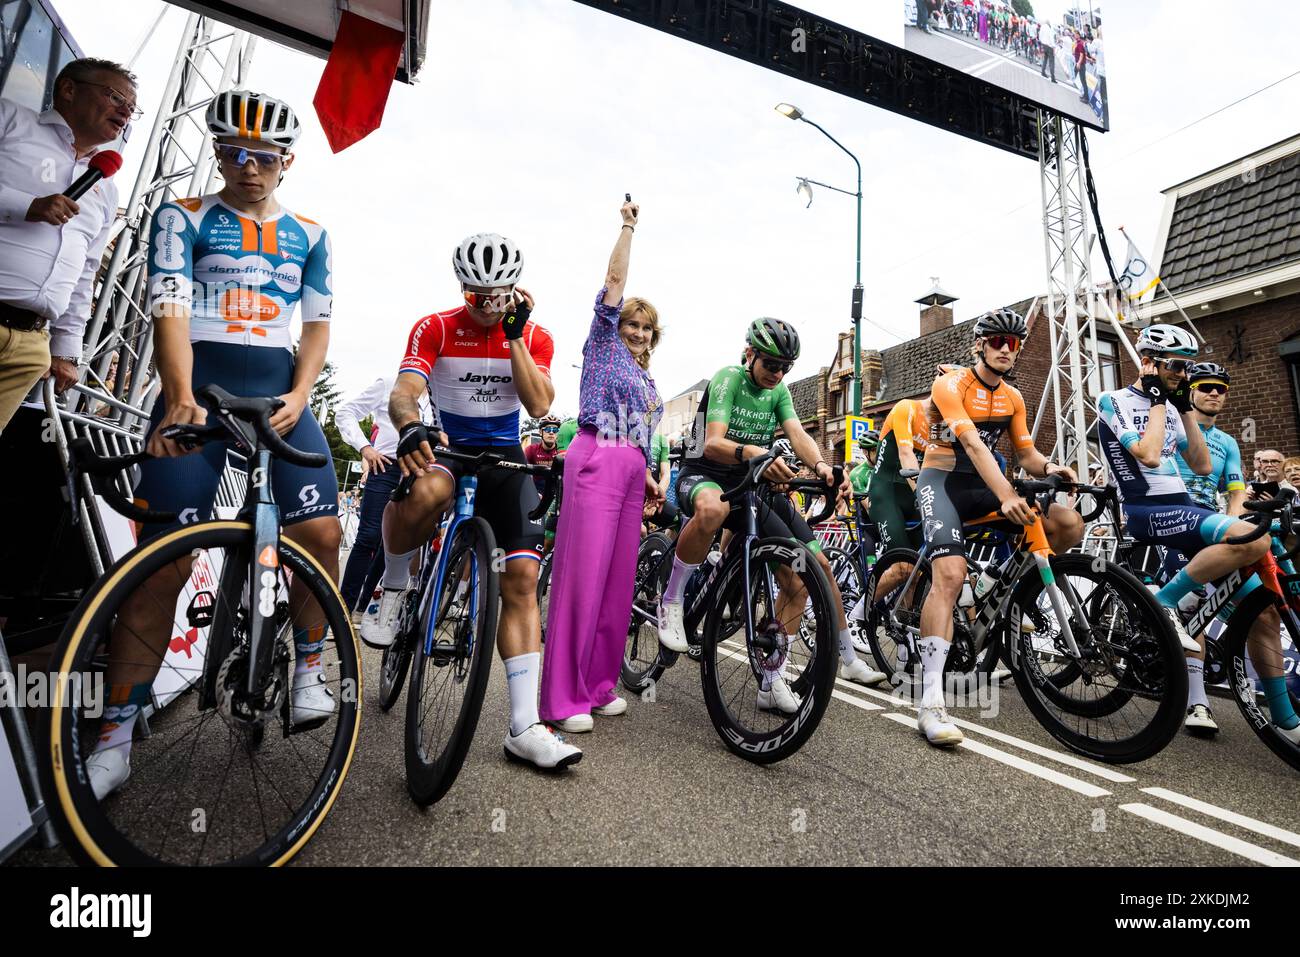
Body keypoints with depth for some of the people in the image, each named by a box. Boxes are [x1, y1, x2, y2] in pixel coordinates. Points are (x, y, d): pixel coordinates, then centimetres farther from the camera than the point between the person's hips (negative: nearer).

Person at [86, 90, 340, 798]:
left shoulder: (308, 236, 15)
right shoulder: (183, 218, 7)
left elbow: (317, 324, 10)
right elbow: (169, 310, -7)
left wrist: (298, 396, -7)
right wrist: (180, 400, -22)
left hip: (279, 390, 2)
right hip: (200, 390, -2)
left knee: (321, 533, -13)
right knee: (163, 560, -6)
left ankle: (309, 668, 10)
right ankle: (115, 737, 6)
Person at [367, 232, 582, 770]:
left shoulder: (534, 338, 1)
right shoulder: (435, 329, -4)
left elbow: (539, 406, -13)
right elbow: (404, 391, -18)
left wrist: (514, 335, -17)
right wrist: (409, 426, -42)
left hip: (504, 457, 2)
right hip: (445, 446, -1)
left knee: (522, 577, -12)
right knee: (426, 490, -41)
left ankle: (524, 728, -7)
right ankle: (393, 589, -7)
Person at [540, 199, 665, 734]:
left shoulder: (646, 378, 27)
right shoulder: (604, 345, 10)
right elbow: (615, 281, 4)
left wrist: (650, 477, 15)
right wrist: (628, 228, 10)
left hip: (632, 471, 8)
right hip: (597, 460, -7)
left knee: (619, 579, 4)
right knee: (583, 575, -11)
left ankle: (599, 684, 14)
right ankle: (563, 698, -6)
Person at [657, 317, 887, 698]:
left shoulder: (778, 390, 6)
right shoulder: (727, 379, -13)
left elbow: (797, 434, -9)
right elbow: (712, 444, -27)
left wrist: (821, 465, -32)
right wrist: (753, 453, -50)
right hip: (704, 474, -6)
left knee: (799, 578, -5)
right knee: (712, 508, -46)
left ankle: (770, 681, 8)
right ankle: (671, 600, -22)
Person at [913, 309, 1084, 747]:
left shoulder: (1013, 398, 12)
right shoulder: (951, 385, -10)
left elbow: (1026, 453, 9)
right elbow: (973, 444, -23)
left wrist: (1049, 468, -15)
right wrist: (1006, 496, -35)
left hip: (981, 485, 7)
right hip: (942, 480, -7)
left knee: (1070, 524, -14)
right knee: (950, 574, -28)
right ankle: (931, 704, -29)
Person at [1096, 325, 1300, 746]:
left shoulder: (1167, 408, 20)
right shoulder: (1116, 402, -3)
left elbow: (1203, 465, 14)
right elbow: (1148, 455, -17)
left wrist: (1186, 408, 12)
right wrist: (1158, 400, -6)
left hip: (1183, 509, 8)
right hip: (1148, 511, -8)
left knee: (1262, 610, 2)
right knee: (1252, 538, -33)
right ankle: (1163, 604, -17)